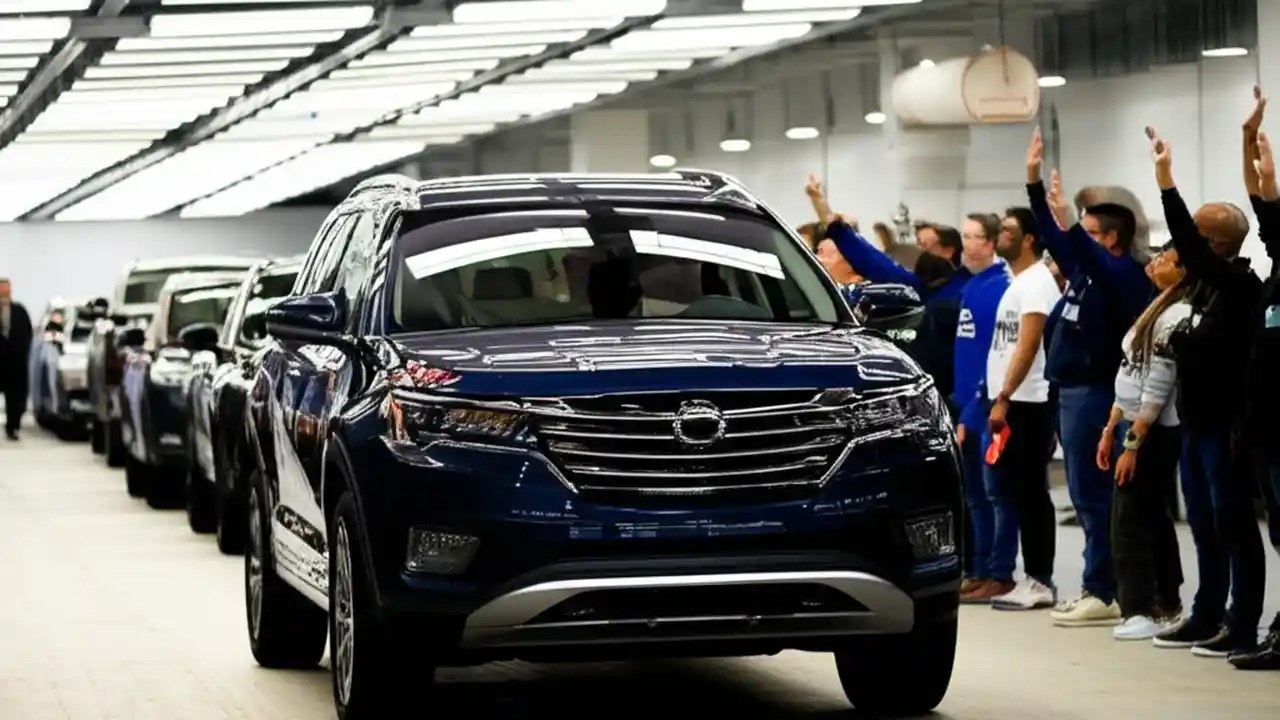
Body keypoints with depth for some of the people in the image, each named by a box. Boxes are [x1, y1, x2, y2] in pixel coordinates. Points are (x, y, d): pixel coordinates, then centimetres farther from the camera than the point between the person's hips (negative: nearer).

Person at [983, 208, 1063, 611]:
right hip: (1008, 402, 10)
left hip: (1025, 404, -10)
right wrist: (999, 397, 15)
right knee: (1006, 490, 11)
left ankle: (1040, 582, -4)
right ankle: (1000, 574, 16)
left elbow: (1027, 346, -19)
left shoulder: (1036, 283, -11)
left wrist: (1004, 398, -23)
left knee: (1029, 494, -6)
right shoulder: (1018, 282, 18)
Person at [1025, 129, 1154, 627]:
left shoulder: (1123, 274, -10)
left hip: (1094, 394, -10)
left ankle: (1104, 594, -7)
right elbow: (1055, 239, 19)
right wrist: (1034, 180, 14)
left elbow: (1086, 253, -29)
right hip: (1071, 392, 10)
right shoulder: (1086, 269, 15)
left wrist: (1068, 221, -37)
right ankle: (1098, 590, 15)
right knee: (1088, 498, 11)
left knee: (1094, 498, -9)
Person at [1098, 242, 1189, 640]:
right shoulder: (1156, 310, 15)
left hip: (1154, 431, -10)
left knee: (1130, 520, -8)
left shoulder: (1177, 316, -16)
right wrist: (1110, 430, 16)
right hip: (1134, 426, 10)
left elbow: (1158, 388, -19)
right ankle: (1167, 605, 18)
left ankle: (1142, 609, -5)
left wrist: (1133, 444, -19)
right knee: (1152, 518, 12)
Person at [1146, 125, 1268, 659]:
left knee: (1234, 527, -5)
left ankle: (1243, 628, -2)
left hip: (1225, 427, -9)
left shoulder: (1240, 286, -14)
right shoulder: (1208, 287, 11)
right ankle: (1207, 619, 22)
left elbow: (1190, 248, -24)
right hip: (1196, 423, 9)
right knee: (1205, 528, 14)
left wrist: (1165, 180, -25)